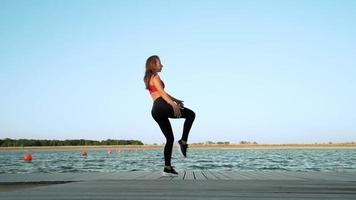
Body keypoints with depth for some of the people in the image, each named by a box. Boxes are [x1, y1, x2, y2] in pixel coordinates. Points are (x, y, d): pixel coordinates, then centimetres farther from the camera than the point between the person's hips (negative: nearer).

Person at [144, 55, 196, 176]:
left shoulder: (148, 78, 28)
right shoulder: (155, 76, -1)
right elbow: (162, 92, -15)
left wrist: (175, 100, 37)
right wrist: (174, 105, -26)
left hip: (155, 111, 9)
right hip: (161, 107, -9)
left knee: (169, 138, 11)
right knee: (191, 114, 0)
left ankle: (167, 168, 7)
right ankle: (183, 142, -12)